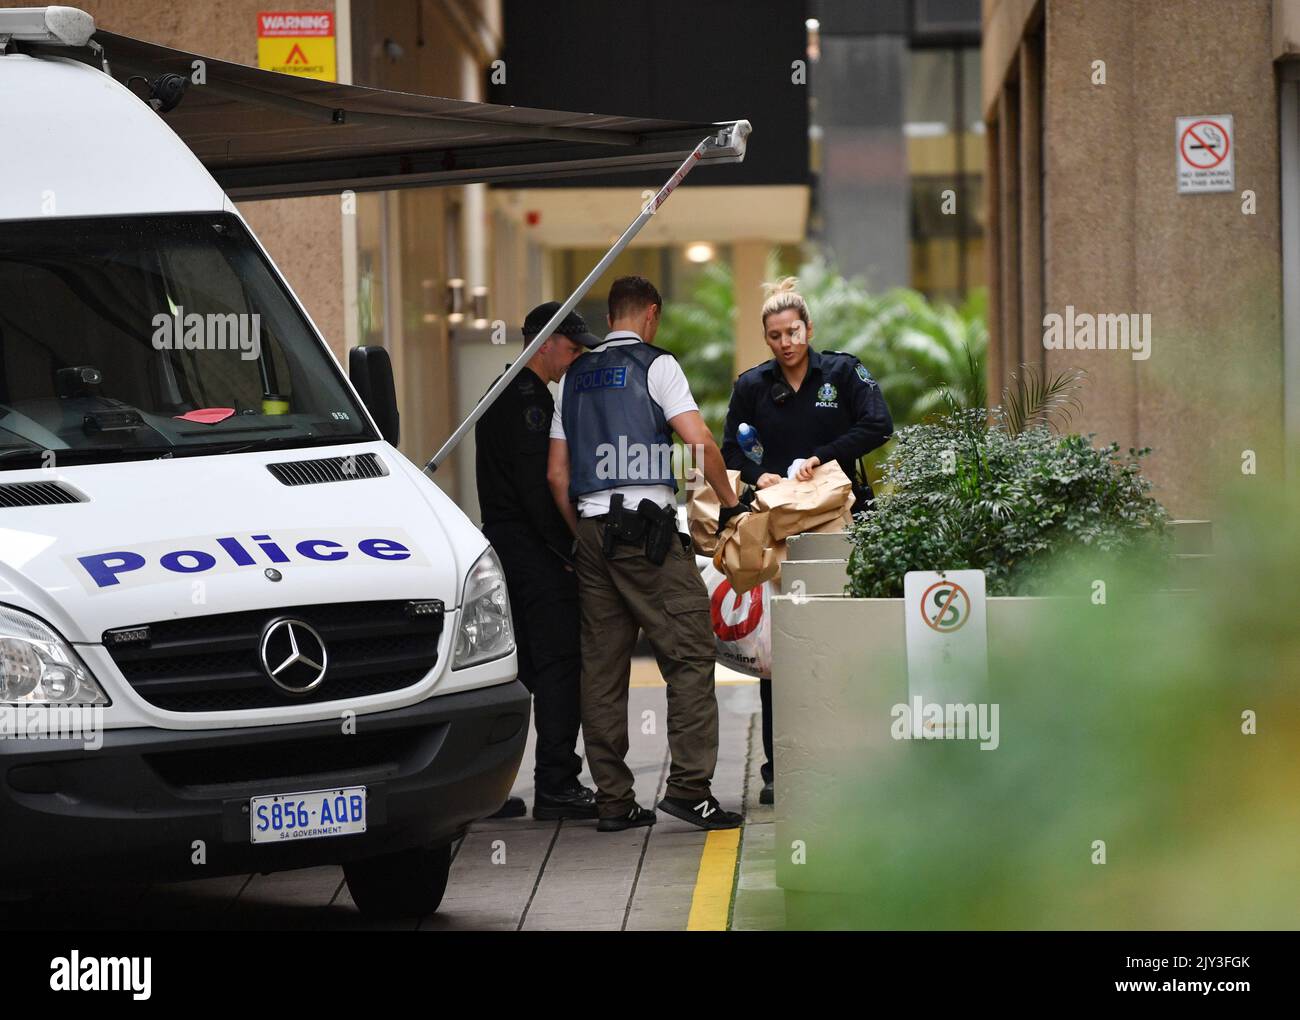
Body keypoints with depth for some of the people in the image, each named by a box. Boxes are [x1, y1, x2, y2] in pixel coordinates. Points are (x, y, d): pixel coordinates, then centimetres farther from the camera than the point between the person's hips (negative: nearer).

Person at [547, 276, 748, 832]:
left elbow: (557, 475, 15)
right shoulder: (655, 364, -1)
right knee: (690, 652, -4)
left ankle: (613, 800, 6)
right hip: (647, 525, -6)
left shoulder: (576, 377, 17)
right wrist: (730, 502, 2)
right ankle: (688, 784, -13)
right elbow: (700, 441, -10)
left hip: (592, 527, 6)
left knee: (602, 665, 5)